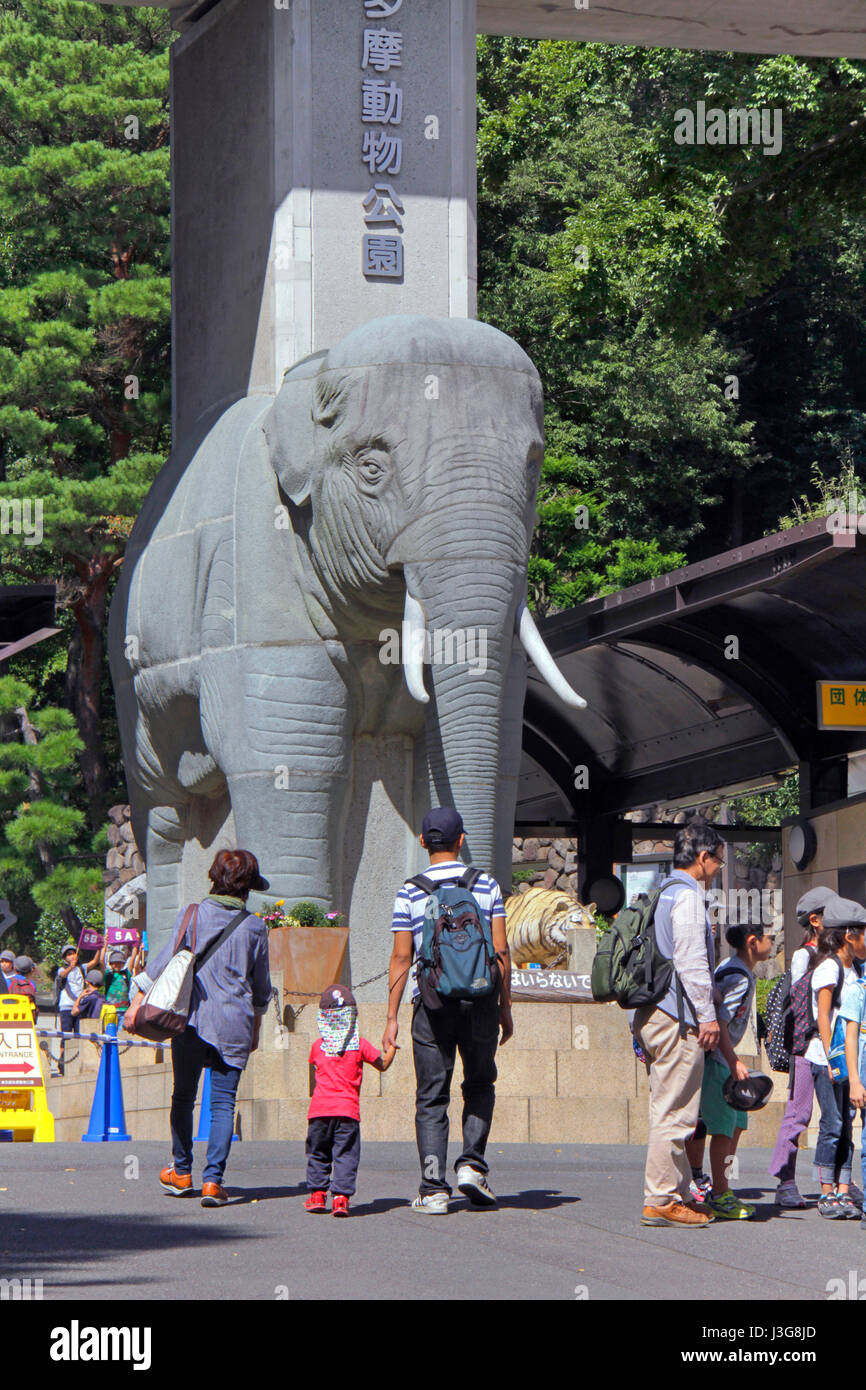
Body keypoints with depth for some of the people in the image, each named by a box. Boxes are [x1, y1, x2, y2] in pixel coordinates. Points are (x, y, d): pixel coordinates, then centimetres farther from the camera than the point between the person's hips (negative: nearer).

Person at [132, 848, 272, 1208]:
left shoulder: (191, 915, -1)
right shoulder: (254, 927, 2)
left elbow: (166, 961, -2)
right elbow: (261, 987, 10)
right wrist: (255, 1028, 23)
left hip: (192, 1019, 1)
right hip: (234, 1025, 0)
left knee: (183, 1097, 16)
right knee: (223, 1102, 1)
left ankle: (181, 1173, 26)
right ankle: (213, 1179, -10)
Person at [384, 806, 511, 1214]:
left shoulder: (410, 892, 0)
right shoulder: (487, 885, 3)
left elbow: (401, 957, -1)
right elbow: (501, 951, 2)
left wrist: (391, 1019, 2)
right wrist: (505, 1006, 10)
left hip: (431, 1001, -1)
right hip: (480, 999, 1)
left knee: (431, 1097, 3)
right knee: (480, 1085, 19)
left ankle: (433, 1188, -3)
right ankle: (472, 1163, 2)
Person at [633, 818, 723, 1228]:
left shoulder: (664, 894, 18)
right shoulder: (688, 896, -11)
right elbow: (691, 962, -18)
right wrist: (707, 1015, -15)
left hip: (653, 1014, 10)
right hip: (678, 1019, -10)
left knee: (669, 1110, 14)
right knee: (675, 1113, -7)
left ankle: (678, 1193, 19)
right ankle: (661, 1200, -7)